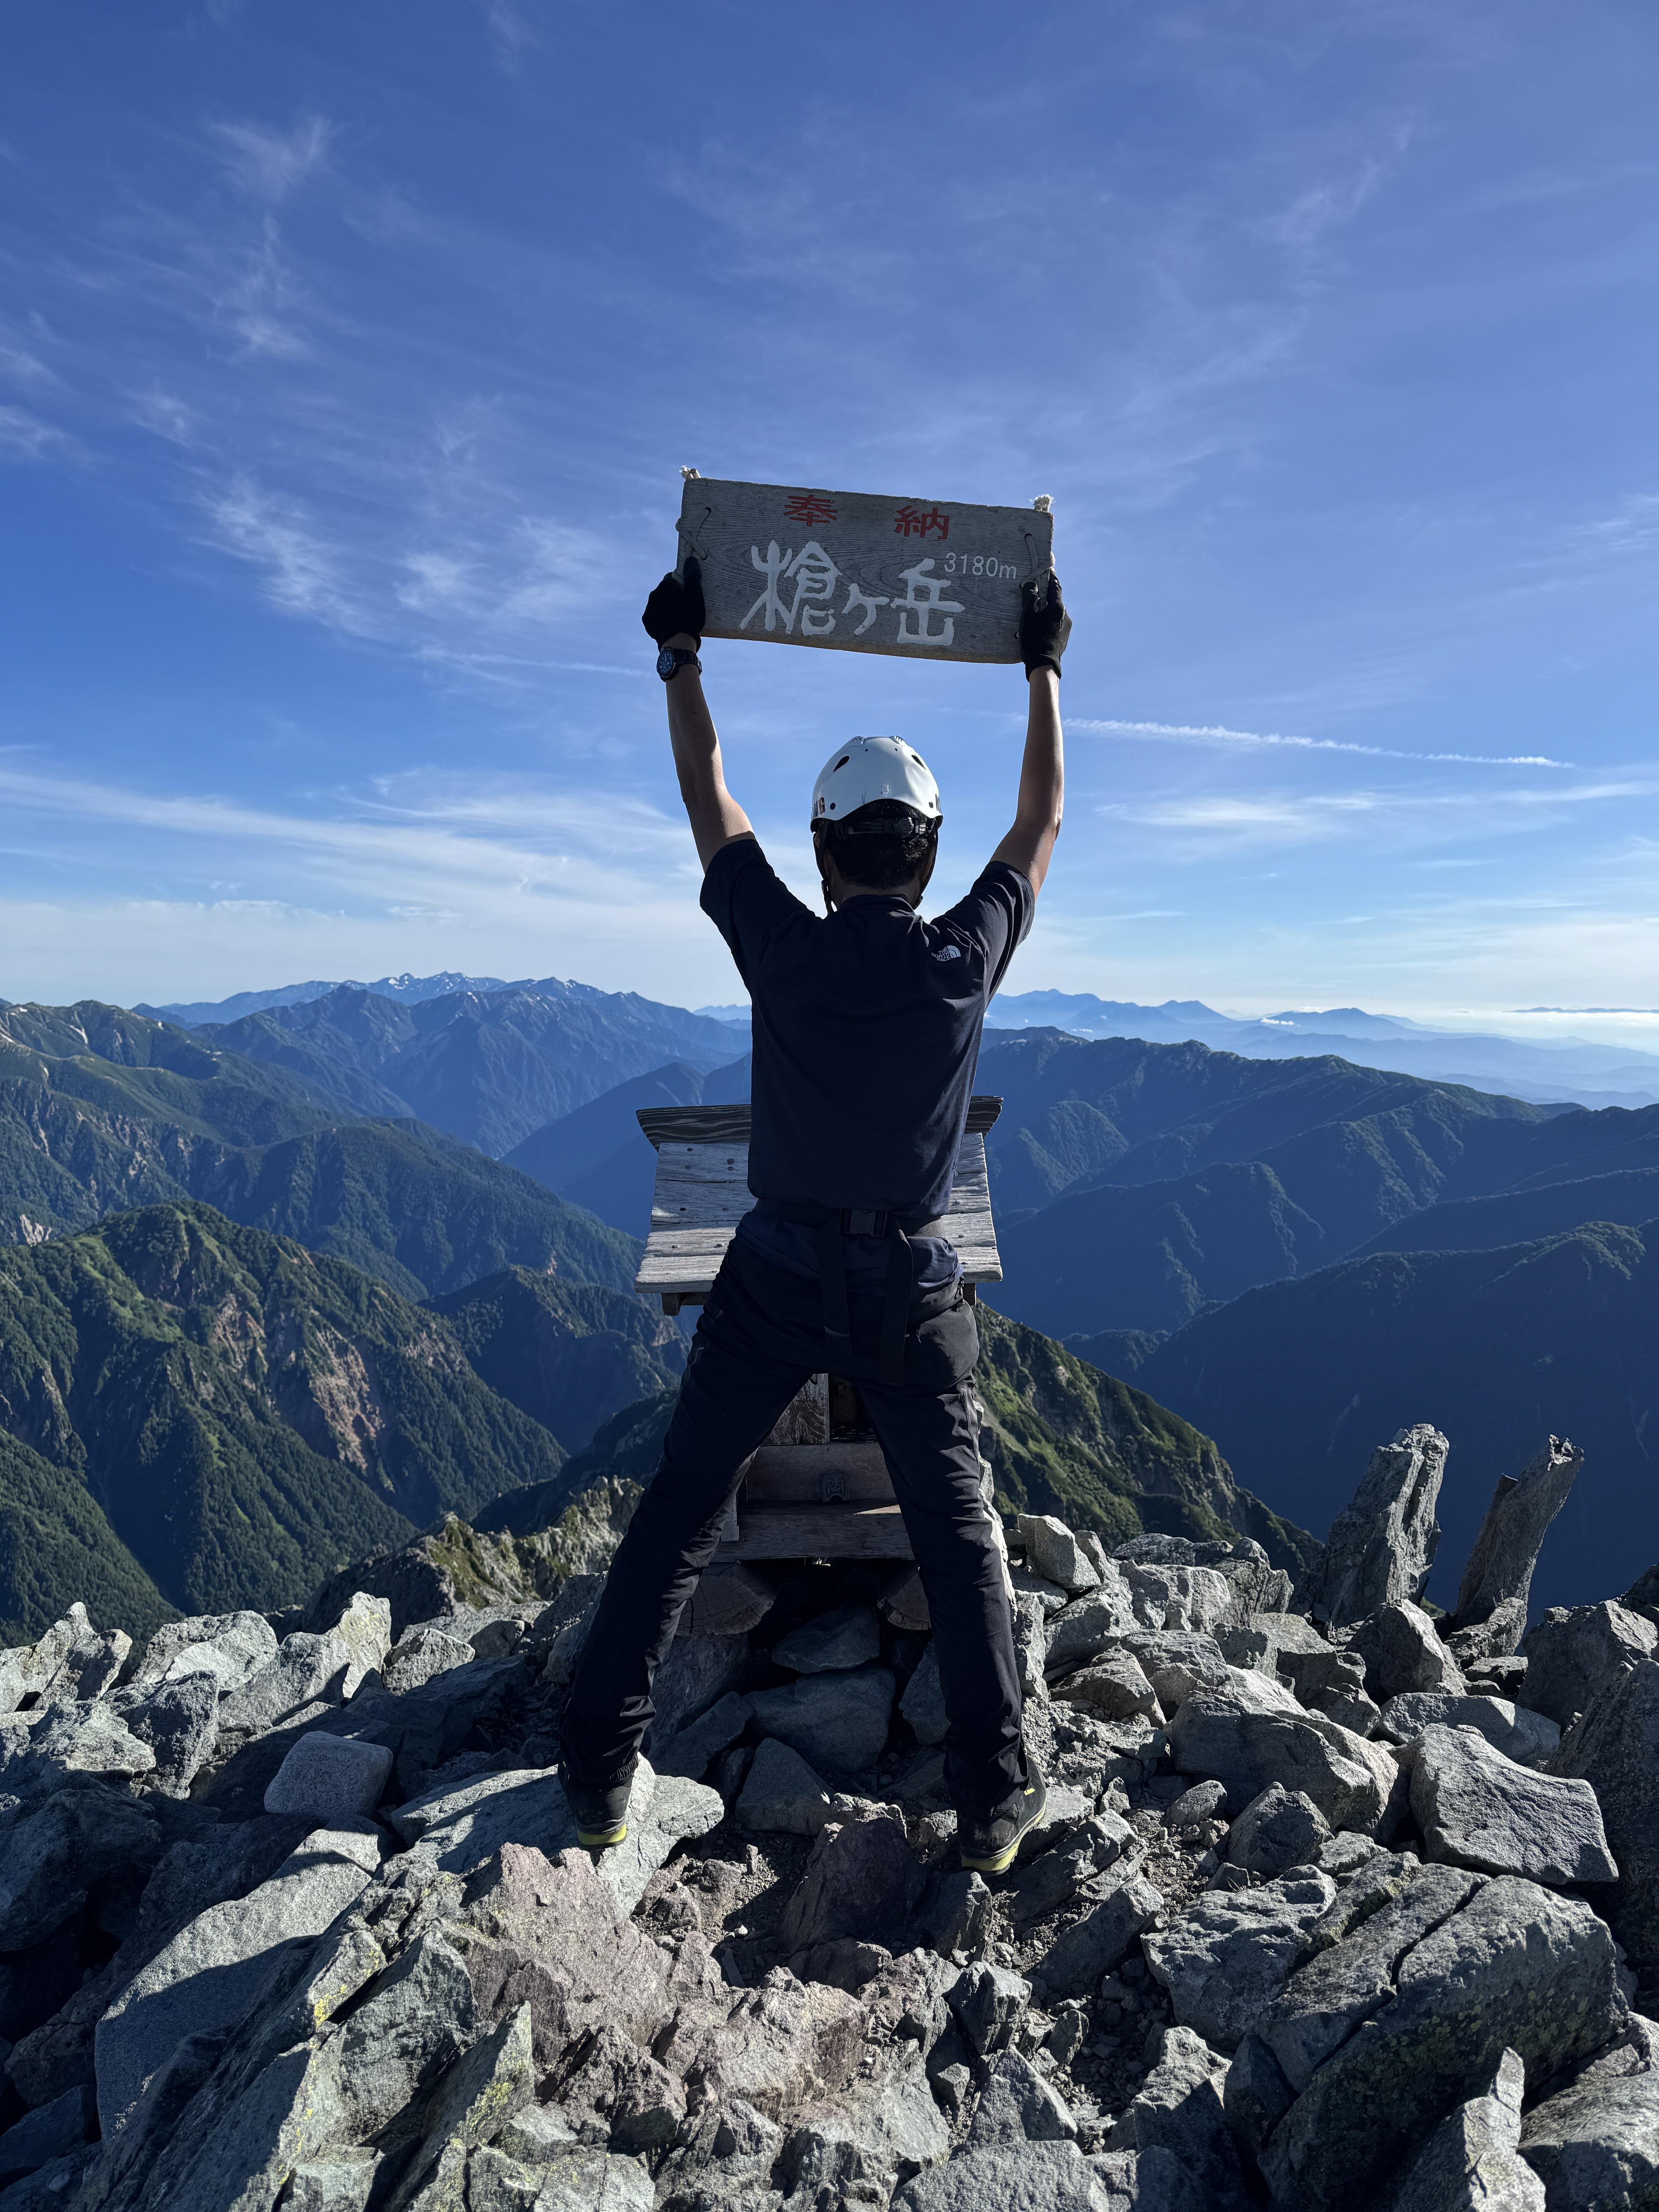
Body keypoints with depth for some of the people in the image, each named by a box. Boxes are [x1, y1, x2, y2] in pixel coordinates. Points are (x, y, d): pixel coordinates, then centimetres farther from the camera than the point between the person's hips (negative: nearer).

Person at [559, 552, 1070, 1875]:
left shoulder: (782, 948, -11)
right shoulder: (965, 959, -10)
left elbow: (707, 797, 3)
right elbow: (1040, 825, 7)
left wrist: (680, 657, 15)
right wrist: (1043, 671, 17)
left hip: (780, 1273, 0)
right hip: (911, 1287, 1)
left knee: (680, 1512, 12)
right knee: (959, 1529, 13)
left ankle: (602, 1773, 20)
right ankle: (996, 1799, 19)